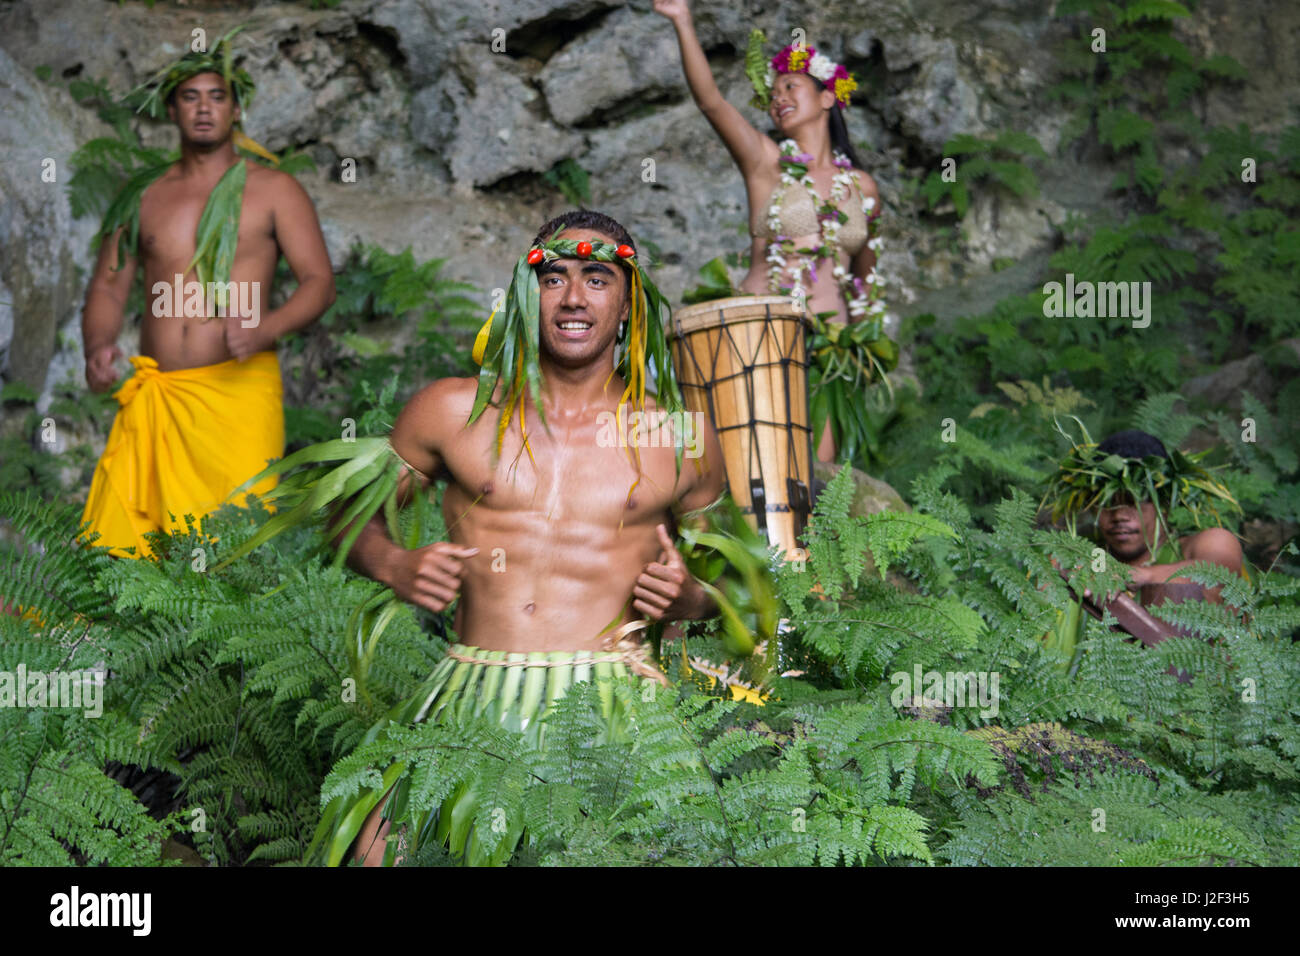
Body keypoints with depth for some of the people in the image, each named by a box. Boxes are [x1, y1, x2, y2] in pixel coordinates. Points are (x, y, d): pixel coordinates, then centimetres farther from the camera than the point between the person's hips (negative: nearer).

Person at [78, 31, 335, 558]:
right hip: (153, 396, 3)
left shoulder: (273, 190, 8)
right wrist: (98, 347, -5)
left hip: (238, 390, -3)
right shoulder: (142, 196, 17)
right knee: (114, 545, -6)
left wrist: (266, 329, -18)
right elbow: (108, 287, 17)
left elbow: (319, 282, 2)